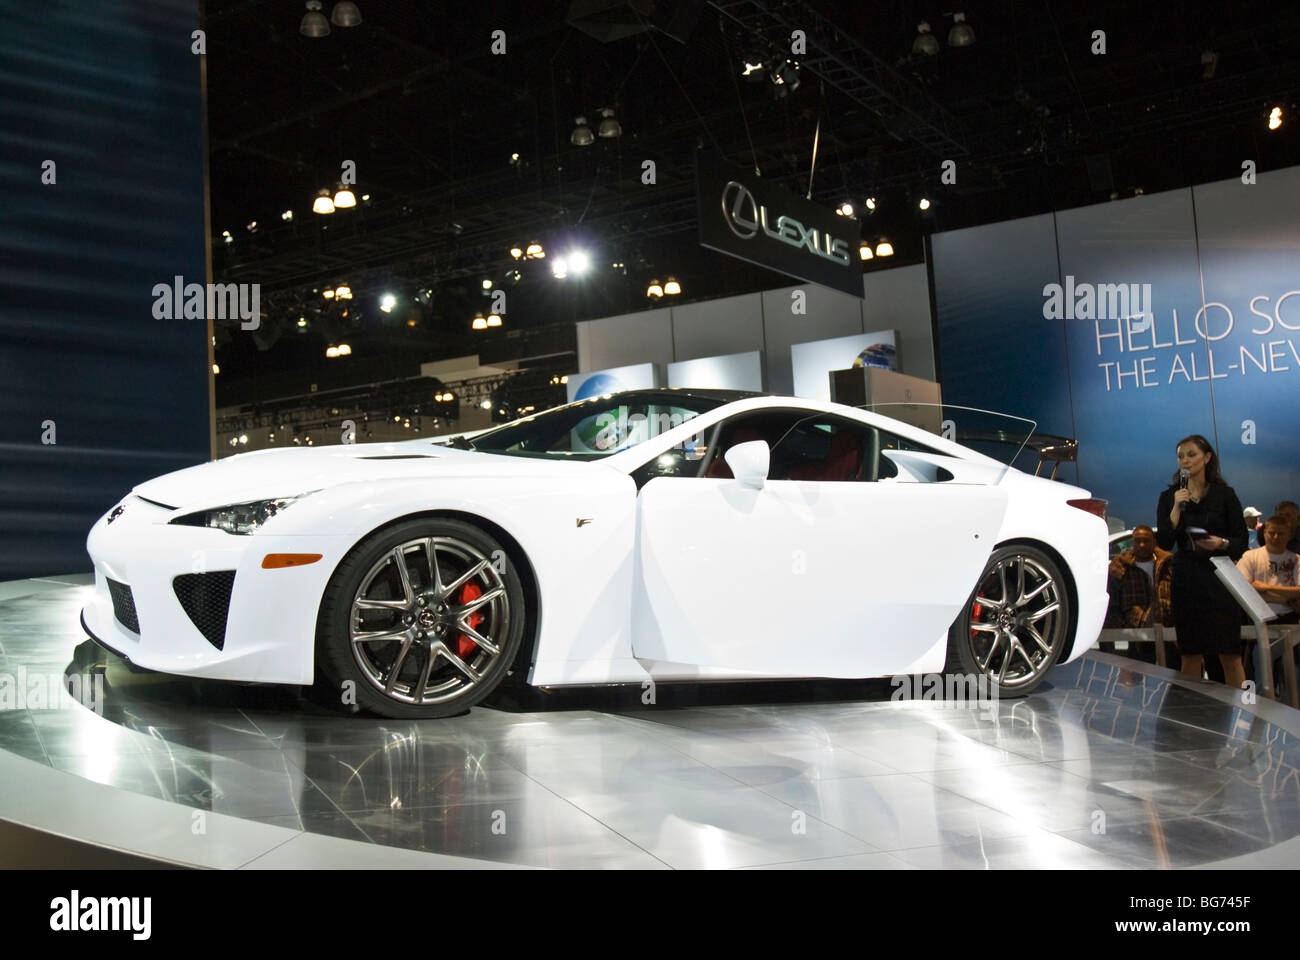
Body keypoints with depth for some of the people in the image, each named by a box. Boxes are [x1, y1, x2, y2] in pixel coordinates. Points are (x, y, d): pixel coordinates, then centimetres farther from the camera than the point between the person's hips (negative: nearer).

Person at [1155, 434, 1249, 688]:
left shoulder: (1224, 494, 4)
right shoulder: (1169, 497, 8)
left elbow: (1242, 541, 3)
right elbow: (1164, 543, -1)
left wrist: (1221, 543, -17)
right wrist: (1177, 508, -10)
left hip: (1219, 578, -1)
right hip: (1186, 581, 2)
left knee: (1229, 654, -3)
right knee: (1191, 655, 4)